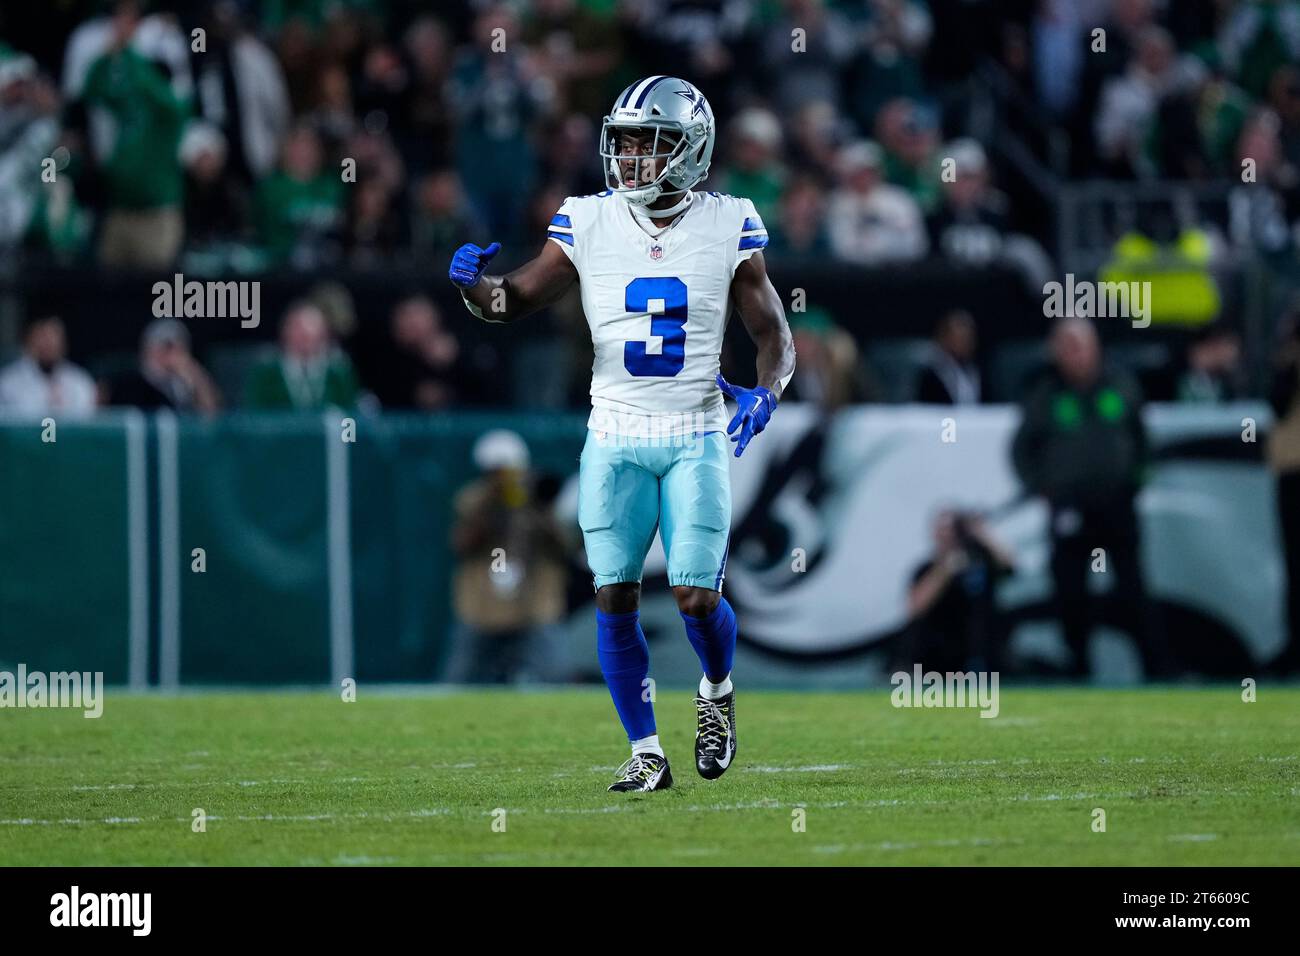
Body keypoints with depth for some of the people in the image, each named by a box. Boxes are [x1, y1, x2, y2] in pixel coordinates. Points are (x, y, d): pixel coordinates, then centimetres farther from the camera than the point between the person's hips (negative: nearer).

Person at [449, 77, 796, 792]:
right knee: (615, 599, -3)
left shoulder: (727, 228, -2)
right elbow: (514, 301, -3)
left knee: (696, 597, -9)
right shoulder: (589, 224, -1)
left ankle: (717, 689, 24)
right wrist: (474, 283, -26)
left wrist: (764, 392, -18)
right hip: (615, 440, 1)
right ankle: (645, 753, 9)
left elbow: (775, 338, 2)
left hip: (695, 438, -1)